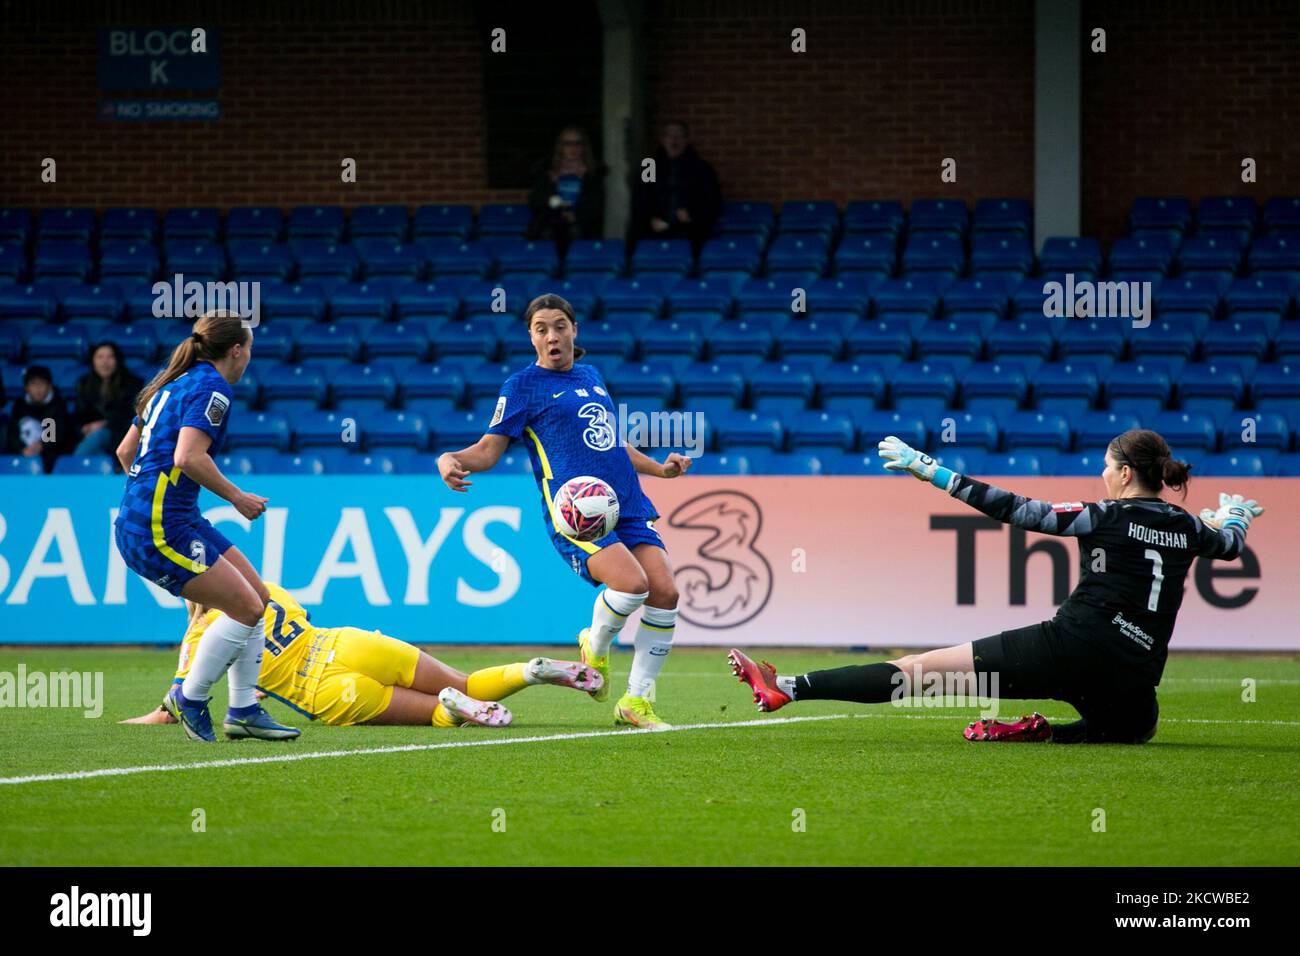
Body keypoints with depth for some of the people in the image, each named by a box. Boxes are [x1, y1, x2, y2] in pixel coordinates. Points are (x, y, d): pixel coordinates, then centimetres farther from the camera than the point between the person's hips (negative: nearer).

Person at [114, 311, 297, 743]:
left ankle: (243, 710, 11)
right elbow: (188, 458, -24)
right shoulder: (213, 388, -11)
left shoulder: (171, 384, 17)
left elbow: (125, 451, 22)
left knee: (258, 598, 10)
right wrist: (237, 497, -12)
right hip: (161, 528, -10)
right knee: (246, 608, -10)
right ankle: (189, 698, 2)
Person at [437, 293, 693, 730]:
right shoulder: (522, 386, 4)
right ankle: (596, 646, 6)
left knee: (665, 592, -10)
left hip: (628, 508, 6)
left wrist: (660, 468, 30)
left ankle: (636, 701, 3)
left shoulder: (590, 376, 21)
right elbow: (488, 450, 1)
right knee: (632, 584, -28)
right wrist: (451, 460, -18)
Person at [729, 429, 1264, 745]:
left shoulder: (1106, 517, 0)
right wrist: (1233, 518, 61)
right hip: (1134, 683, 4)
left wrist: (931, 471, 2)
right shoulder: (1185, 528, 13)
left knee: (919, 667, -3)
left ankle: (787, 688, -10)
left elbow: (1015, 510, -2)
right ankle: (1047, 735, 9)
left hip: (1072, 646, -4)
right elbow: (1231, 545, 36)